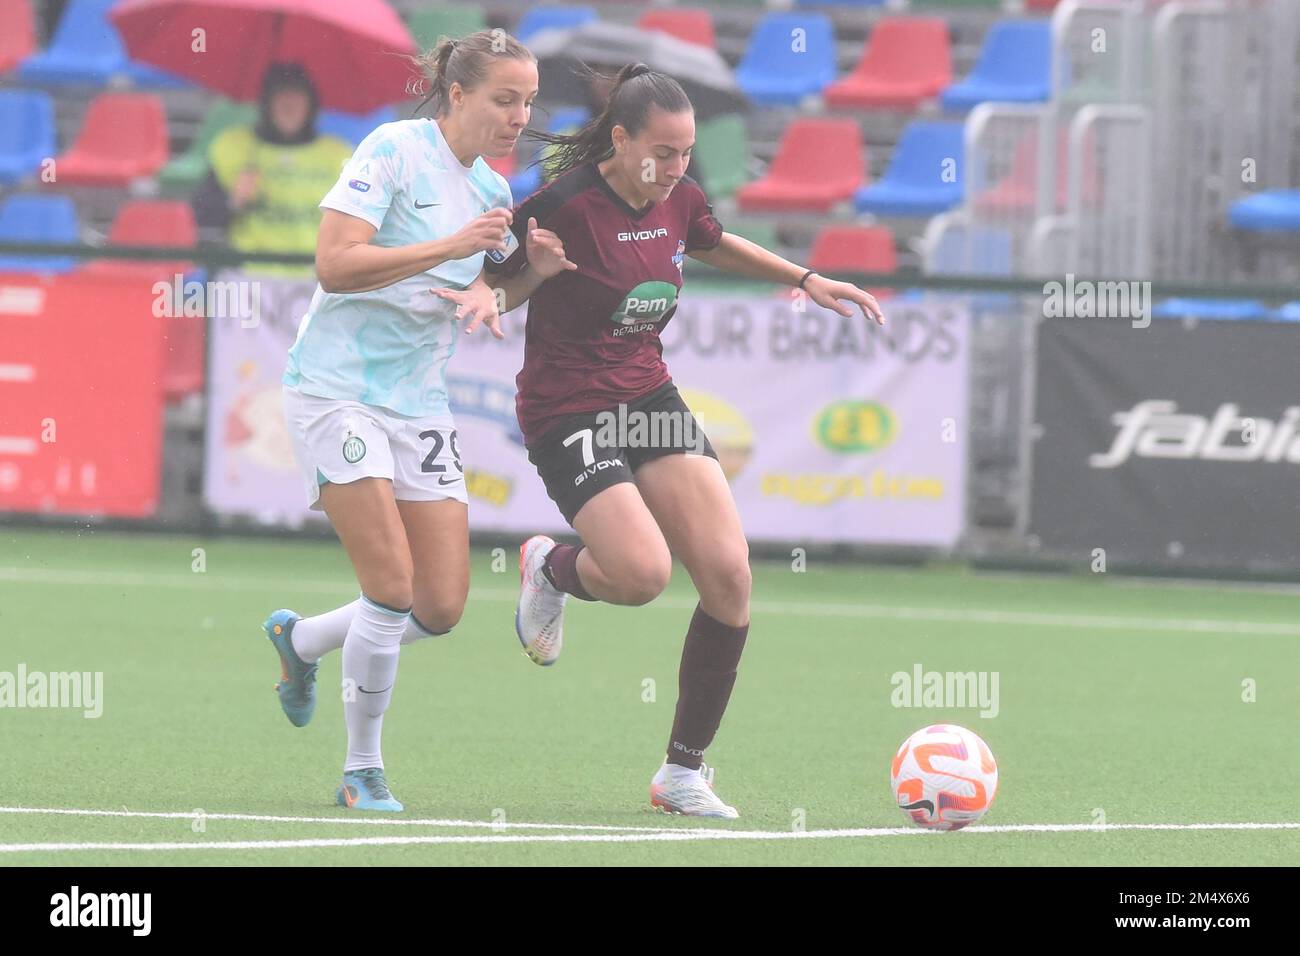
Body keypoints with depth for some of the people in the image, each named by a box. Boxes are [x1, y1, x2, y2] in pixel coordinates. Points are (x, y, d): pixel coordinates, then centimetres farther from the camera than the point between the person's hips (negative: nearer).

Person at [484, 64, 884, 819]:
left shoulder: (680, 201, 2)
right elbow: (493, 291, -11)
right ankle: (551, 568, 14)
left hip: (650, 400, 6)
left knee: (729, 574, -9)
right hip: (568, 412, -6)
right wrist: (533, 271, -32)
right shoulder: (566, 207, -18)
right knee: (643, 572, -26)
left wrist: (807, 280, 23)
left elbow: (716, 244, 27)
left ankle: (686, 771, 4)